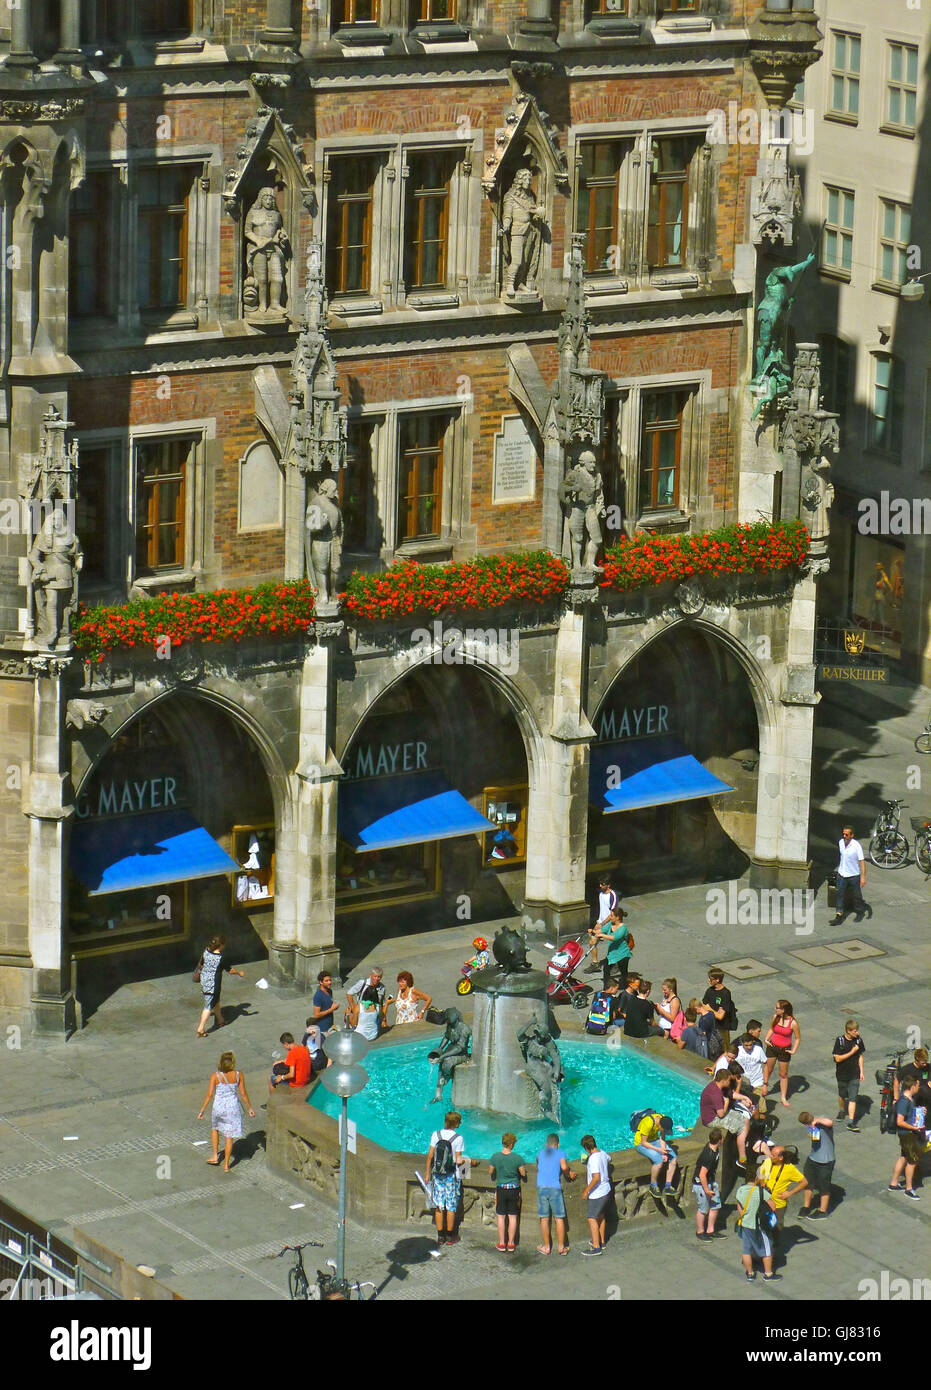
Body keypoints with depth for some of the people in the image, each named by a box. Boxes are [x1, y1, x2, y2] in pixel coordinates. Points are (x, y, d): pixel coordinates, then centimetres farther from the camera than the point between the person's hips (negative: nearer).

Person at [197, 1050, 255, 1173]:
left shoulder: (215, 1076, -13)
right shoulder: (238, 1075, -9)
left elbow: (209, 1094, -12)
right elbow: (243, 1094, -3)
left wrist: (202, 1110, -4)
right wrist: (250, 1108, 10)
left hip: (219, 1107, -1)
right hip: (233, 1107, 1)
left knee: (214, 1128, 29)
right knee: (229, 1136, 10)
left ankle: (215, 1156, 30)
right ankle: (226, 1165, 14)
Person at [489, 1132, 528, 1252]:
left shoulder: (495, 1157, -9)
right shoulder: (517, 1158, -12)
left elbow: (490, 1171, 3)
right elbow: (523, 1174, -6)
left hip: (501, 1189, 0)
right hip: (514, 1189, 0)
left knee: (501, 1217, 9)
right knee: (513, 1217, 9)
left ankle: (502, 1243, 11)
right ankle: (511, 1243, 13)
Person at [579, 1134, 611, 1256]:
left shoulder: (593, 1159, -25)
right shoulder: (602, 1153, 2)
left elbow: (596, 1177, -31)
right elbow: (608, 1158, 27)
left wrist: (587, 1190, -21)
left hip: (596, 1193, -9)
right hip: (606, 1190, 9)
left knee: (592, 1218, -2)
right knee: (600, 1216, 22)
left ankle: (596, 1247, -1)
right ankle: (601, 1242, 35)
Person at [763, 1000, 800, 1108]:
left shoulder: (793, 1023, -19)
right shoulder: (775, 1017, -8)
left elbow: (798, 1038, -7)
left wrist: (794, 1051, -12)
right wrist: (767, 1039, -2)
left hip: (784, 1050, -3)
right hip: (772, 1046, 3)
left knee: (783, 1074, 9)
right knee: (768, 1068, 19)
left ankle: (783, 1097, 22)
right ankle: (765, 1085, 46)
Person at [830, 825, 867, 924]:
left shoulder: (857, 846, -20)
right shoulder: (840, 842, -4)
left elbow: (862, 861, -18)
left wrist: (863, 877, -22)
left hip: (854, 875, -4)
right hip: (842, 874, 4)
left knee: (856, 895, 13)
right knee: (840, 895, -1)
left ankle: (860, 912, 35)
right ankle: (838, 917, 0)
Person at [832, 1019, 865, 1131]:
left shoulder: (858, 1040, -5)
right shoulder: (840, 1040, -15)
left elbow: (860, 1056, 6)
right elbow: (837, 1058, -18)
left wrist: (861, 1072, 5)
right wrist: (852, 1052, -23)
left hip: (854, 1074, 1)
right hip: (842, 1074, -1)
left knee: (853, 1098, -5)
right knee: (842, 1095, 19)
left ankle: (851, 1122, -5)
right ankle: (842, 1110, 48)